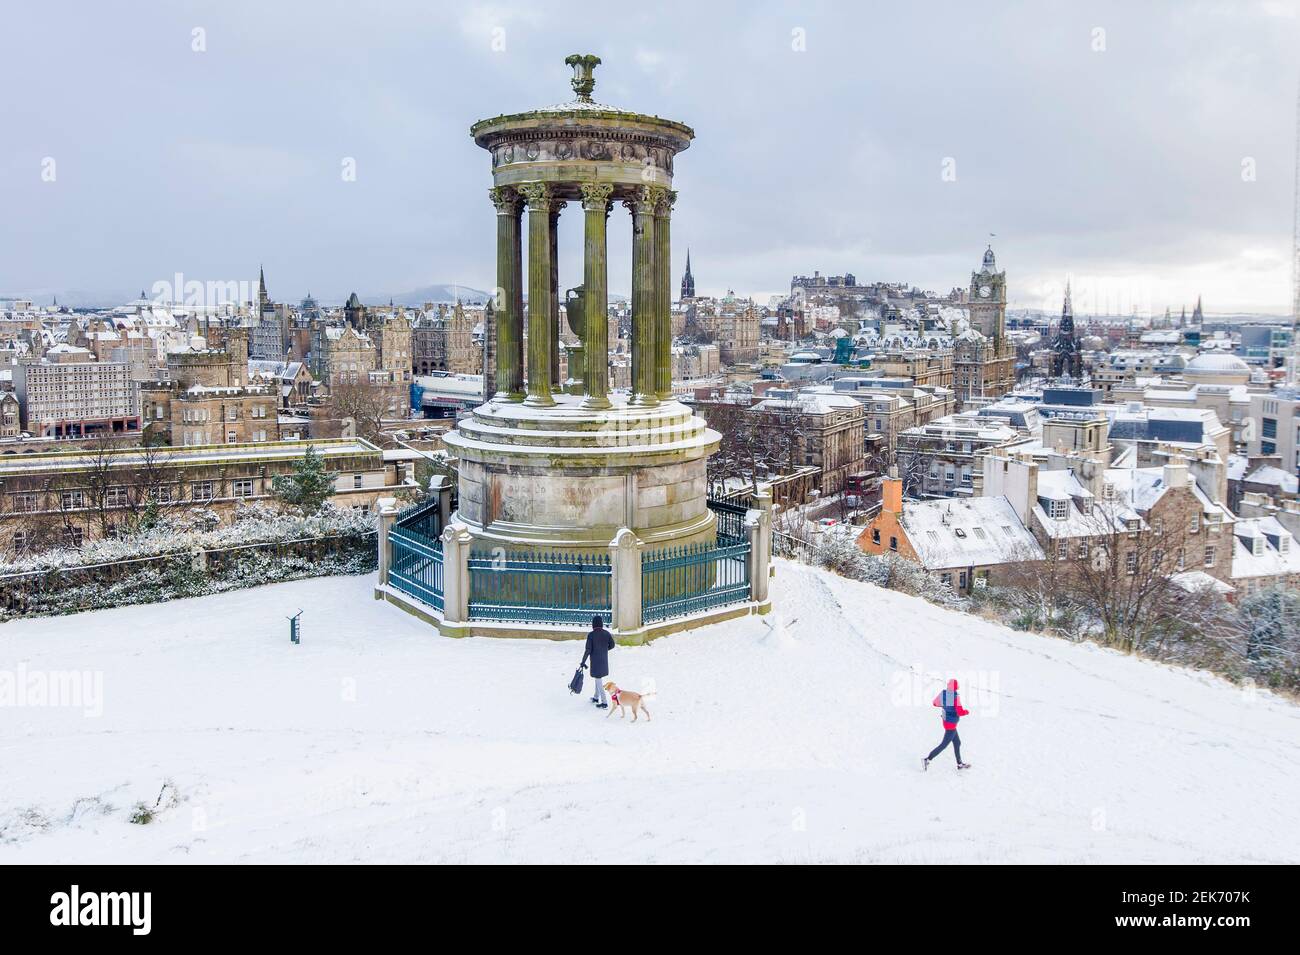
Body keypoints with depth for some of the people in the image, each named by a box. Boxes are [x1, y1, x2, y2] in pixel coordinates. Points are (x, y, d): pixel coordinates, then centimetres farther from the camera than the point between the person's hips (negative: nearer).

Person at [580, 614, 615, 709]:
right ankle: (596, 698, 37)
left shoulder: (591, 635, -17)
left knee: (598, 680, 1)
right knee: (598, 678, 24)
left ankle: (605, 703, 1)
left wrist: (583, 661, -7)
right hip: (604, 659, 5)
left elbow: (588, 650, -17)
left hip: (595, 661, -5)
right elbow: (612, 645, 5)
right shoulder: (606, 633, -4)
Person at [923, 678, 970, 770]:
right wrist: (966, 712, -4)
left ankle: (960, 764, 34)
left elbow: (935, 703, 10)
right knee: (944, 745, 1)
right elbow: (960, 712, -25)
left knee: (957, 743, 22)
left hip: (946, 722, 8)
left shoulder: (943, 693, -4)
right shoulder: (956, 697, -24)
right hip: (951, 724, -8)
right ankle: (927, 760, -1)